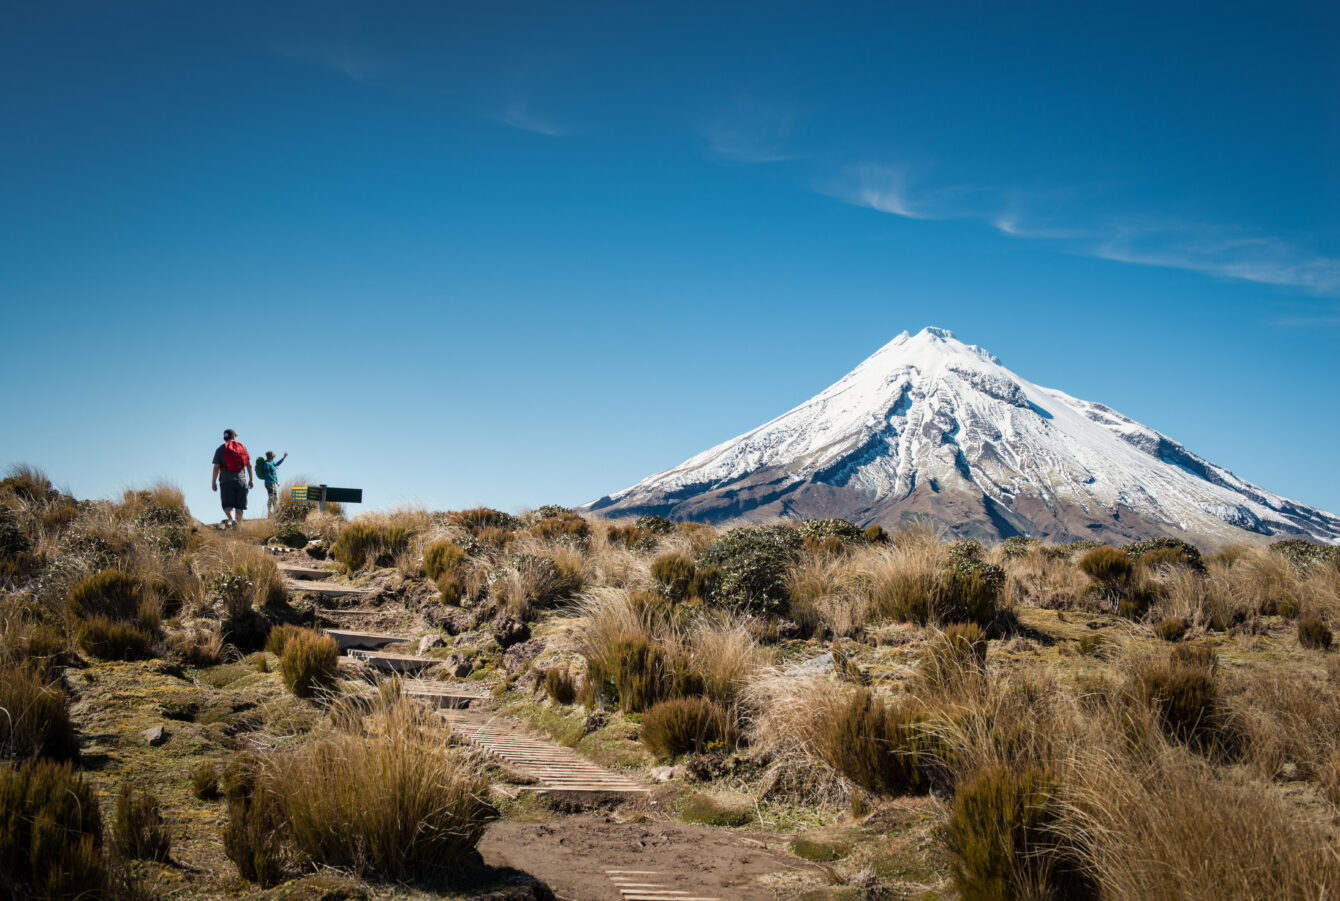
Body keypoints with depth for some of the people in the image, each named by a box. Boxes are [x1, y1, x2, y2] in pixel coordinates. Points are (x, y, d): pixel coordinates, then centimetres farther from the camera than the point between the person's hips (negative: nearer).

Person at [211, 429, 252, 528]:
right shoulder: (243, 447, 10)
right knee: (239, 506, 5)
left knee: (227, 505, -3)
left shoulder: (220, 449, 4)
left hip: (226, 481, -2)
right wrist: (251, 479, 14)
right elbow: (249, 465, 8)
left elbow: (216, 467, -1)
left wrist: (213, 482, 5)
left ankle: (231, 519, -30)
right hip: (241, 480, 2)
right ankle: (237, 526, 0)